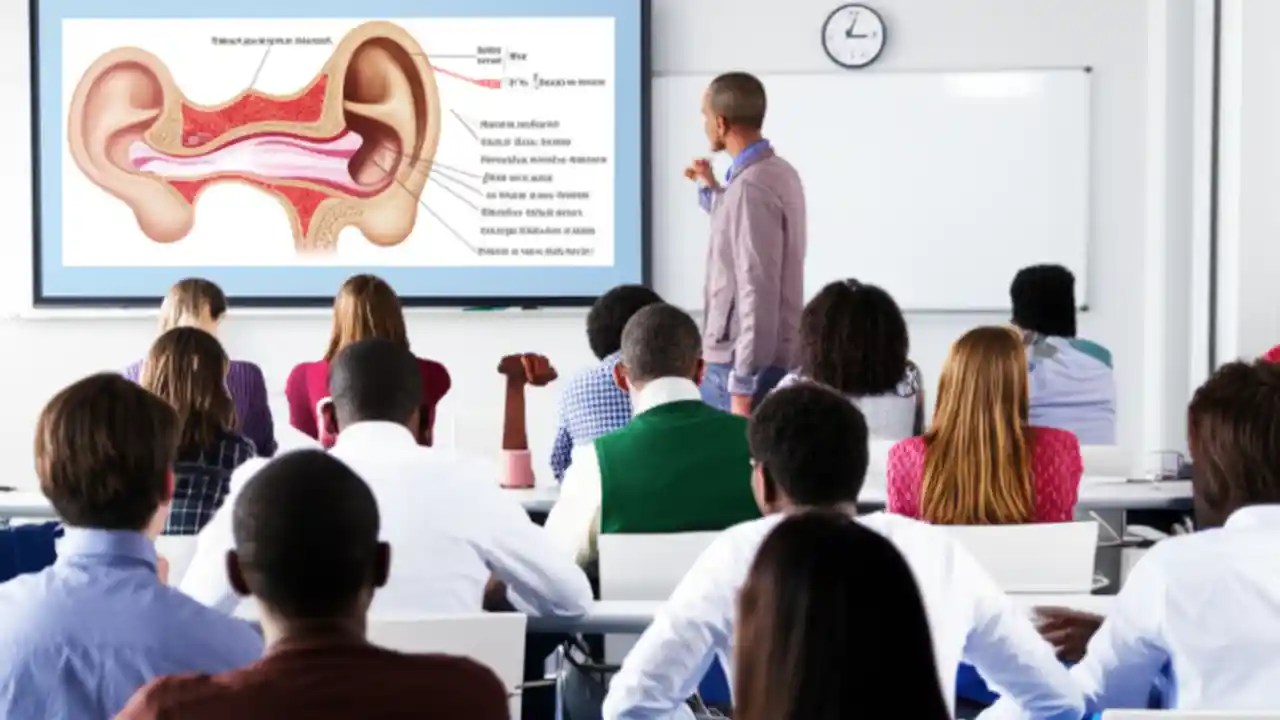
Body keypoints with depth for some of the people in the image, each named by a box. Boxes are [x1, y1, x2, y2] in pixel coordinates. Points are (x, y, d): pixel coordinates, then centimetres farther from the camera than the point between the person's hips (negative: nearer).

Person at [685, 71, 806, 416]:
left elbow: (757, 292, -23)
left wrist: (742, 385, -23)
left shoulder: (751, 186, -19)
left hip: (746, 364, -9)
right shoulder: (776, 171, 11)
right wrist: (710, 188, 32)